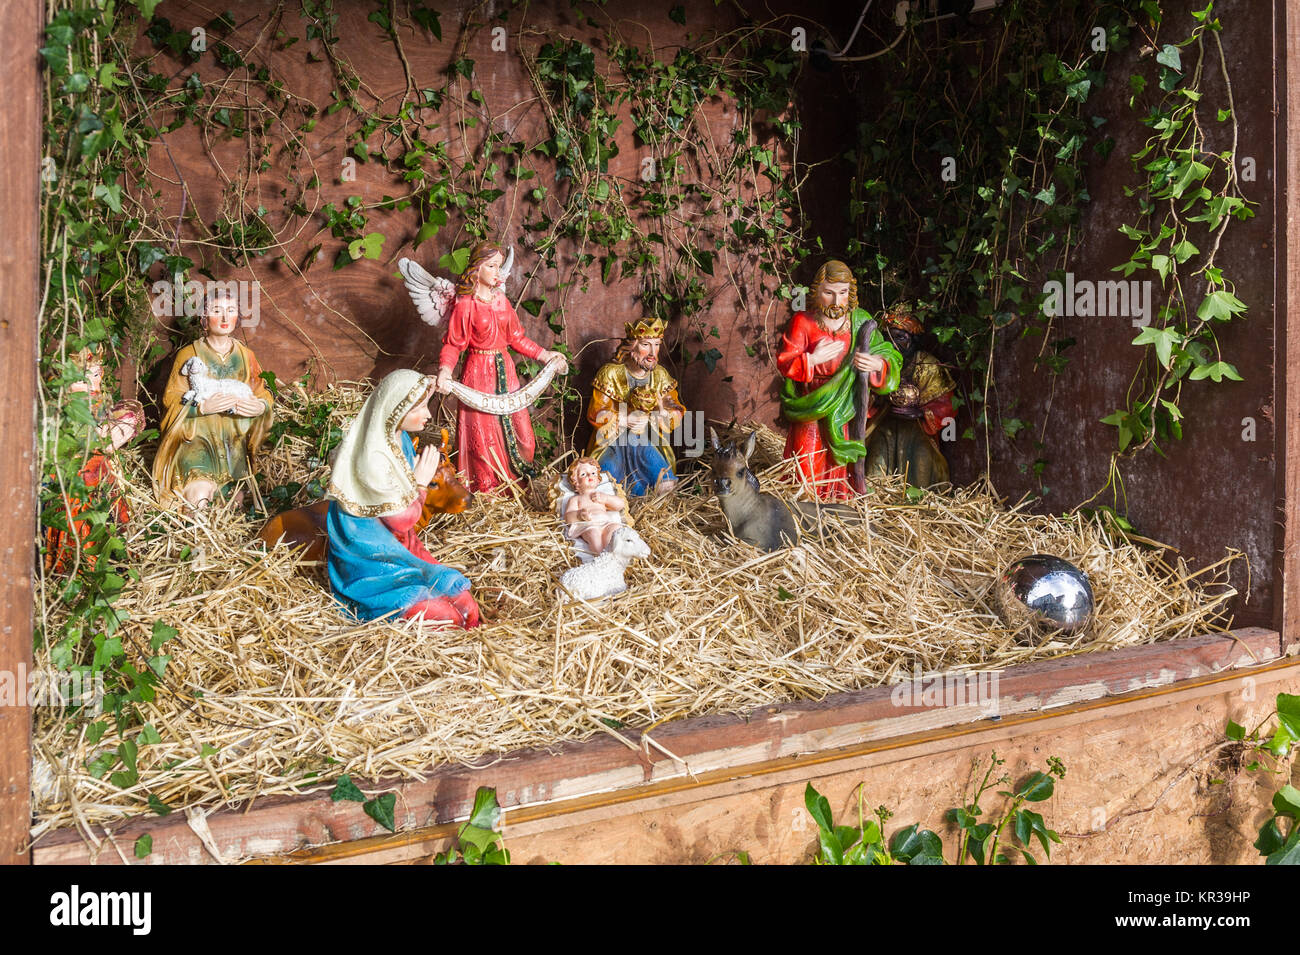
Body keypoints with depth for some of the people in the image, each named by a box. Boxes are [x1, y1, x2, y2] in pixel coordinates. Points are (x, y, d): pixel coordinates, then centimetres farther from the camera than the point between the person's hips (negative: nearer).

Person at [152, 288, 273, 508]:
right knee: (200, 495, -26)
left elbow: (263, 394, 12)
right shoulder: (189, 354, 3)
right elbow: (171, 398, -2)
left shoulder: (245, 356, 13)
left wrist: (261, 406, -13)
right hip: (197, 437, -3)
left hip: (234, 440, 3)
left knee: (236, 499, -13)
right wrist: (202, 407, -20)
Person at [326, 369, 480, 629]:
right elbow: (401, 521, -19)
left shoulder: (401, 440, 1)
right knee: (446, 617, -18)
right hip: (372, 562, -9)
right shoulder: (373, 459, -27)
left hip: (399, 546, 9)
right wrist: (422, 482, -10)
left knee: (465, 605, -6)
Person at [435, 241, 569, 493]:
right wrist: (444, 371, -30)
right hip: (478, 372, -6)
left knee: (517, 430, 6)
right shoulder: (465, 304, -10)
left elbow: (516, 337, 15)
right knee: (483, 435, 0)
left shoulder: (501, 299, 7)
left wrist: (545, 355, 16)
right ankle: (488, 490, 14)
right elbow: (452, 344, -12)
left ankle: (519, 482, 21)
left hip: (505, 371, 6)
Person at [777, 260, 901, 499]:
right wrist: (813, 359, -23)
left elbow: (891, 361, -1)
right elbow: (784, 363, -8)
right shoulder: (803, 323, -6)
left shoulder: (860, 323, 0)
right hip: (810, 406, -2)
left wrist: (877, 365, -24)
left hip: (842, 406, 2)